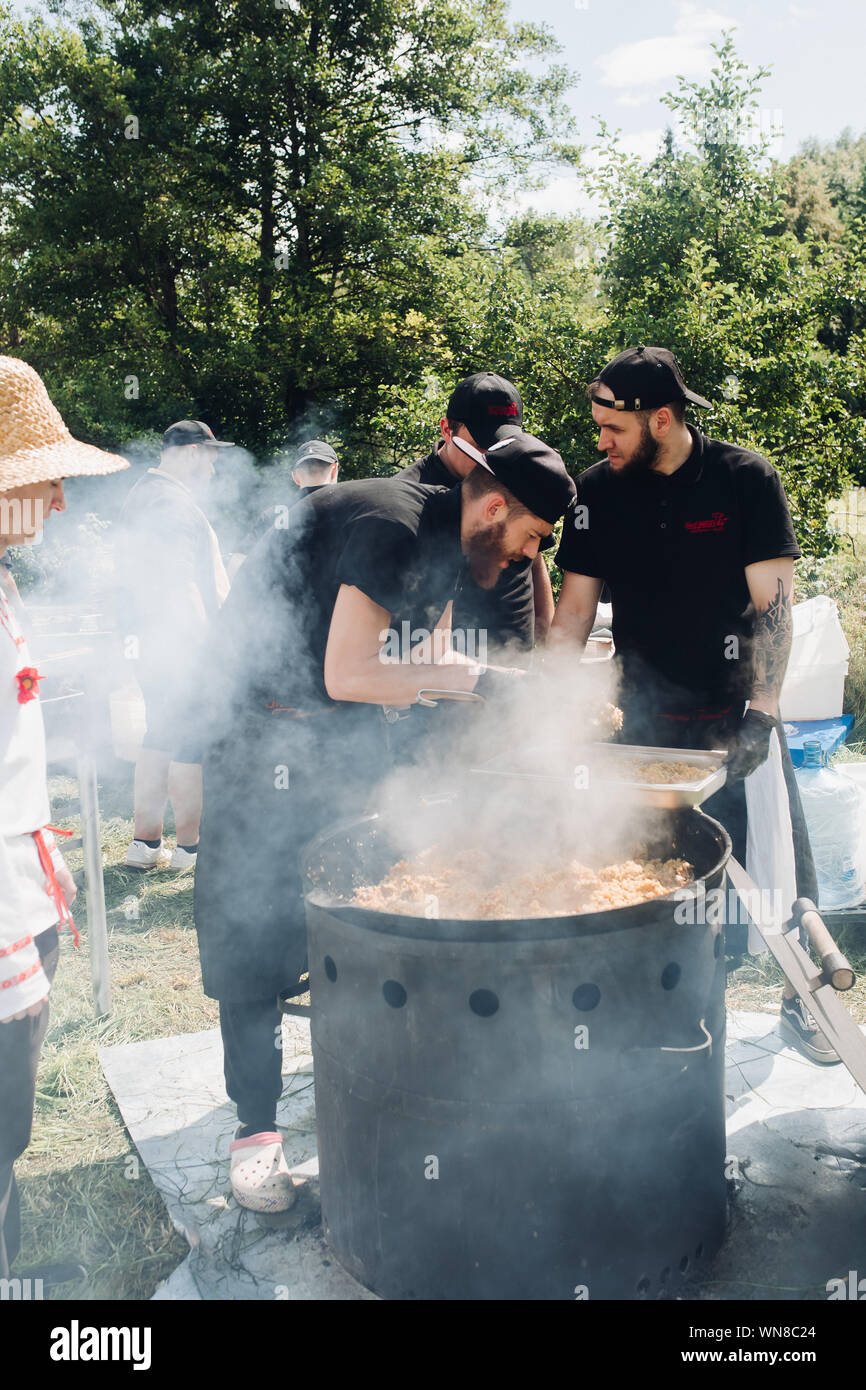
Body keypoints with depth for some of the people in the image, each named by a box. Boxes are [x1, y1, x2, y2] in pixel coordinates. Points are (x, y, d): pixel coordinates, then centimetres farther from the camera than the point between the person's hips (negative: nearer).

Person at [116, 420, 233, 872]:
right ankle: (190, 846, 3)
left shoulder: (142, 496, 21)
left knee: (161, 737, 14)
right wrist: (206, 644, -20)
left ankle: (145, 841, 19)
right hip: (181, 646, -10)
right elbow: (180, 583, -21)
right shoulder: (172, 502, -14)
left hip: (155, 644, 10)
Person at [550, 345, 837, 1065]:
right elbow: (573, 611, 3)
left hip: (736, 709, -1)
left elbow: (773, 602, -9)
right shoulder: (597, 491, 0)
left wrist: (761, 711, -18)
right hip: (645, 718, 2)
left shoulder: (745, 479, -7)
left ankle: (800, 993, 26)